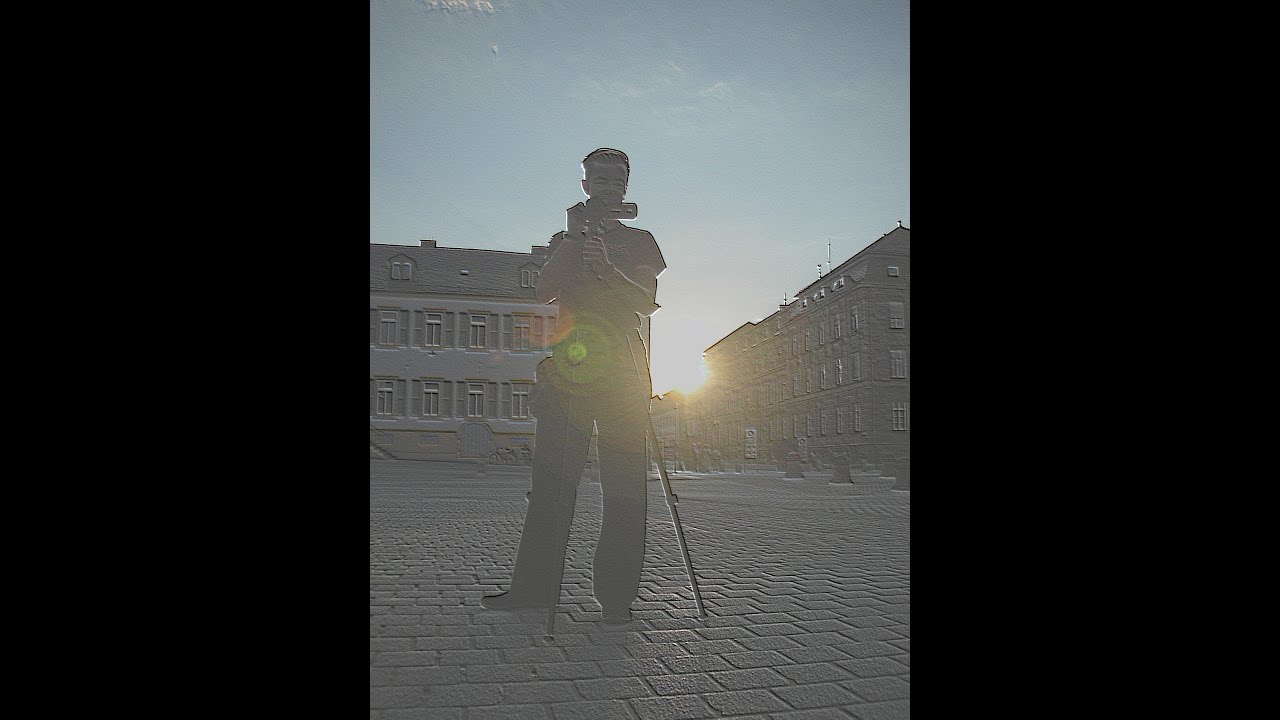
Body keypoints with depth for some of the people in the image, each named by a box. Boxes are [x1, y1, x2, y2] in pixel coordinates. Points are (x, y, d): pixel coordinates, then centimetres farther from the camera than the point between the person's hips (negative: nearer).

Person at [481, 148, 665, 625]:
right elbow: (545, 291, 4)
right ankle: (535, 585, 2)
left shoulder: (639, 240, 16)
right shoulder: (568, 238, 22)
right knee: (552, 478, -3)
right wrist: (575, 237, -4)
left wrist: (608, 269, -16)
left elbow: (648, 301, 0)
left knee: (623, 484, -6)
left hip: (622, 367, -2)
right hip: (568, 366, 2)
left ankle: (615, 593, -3)